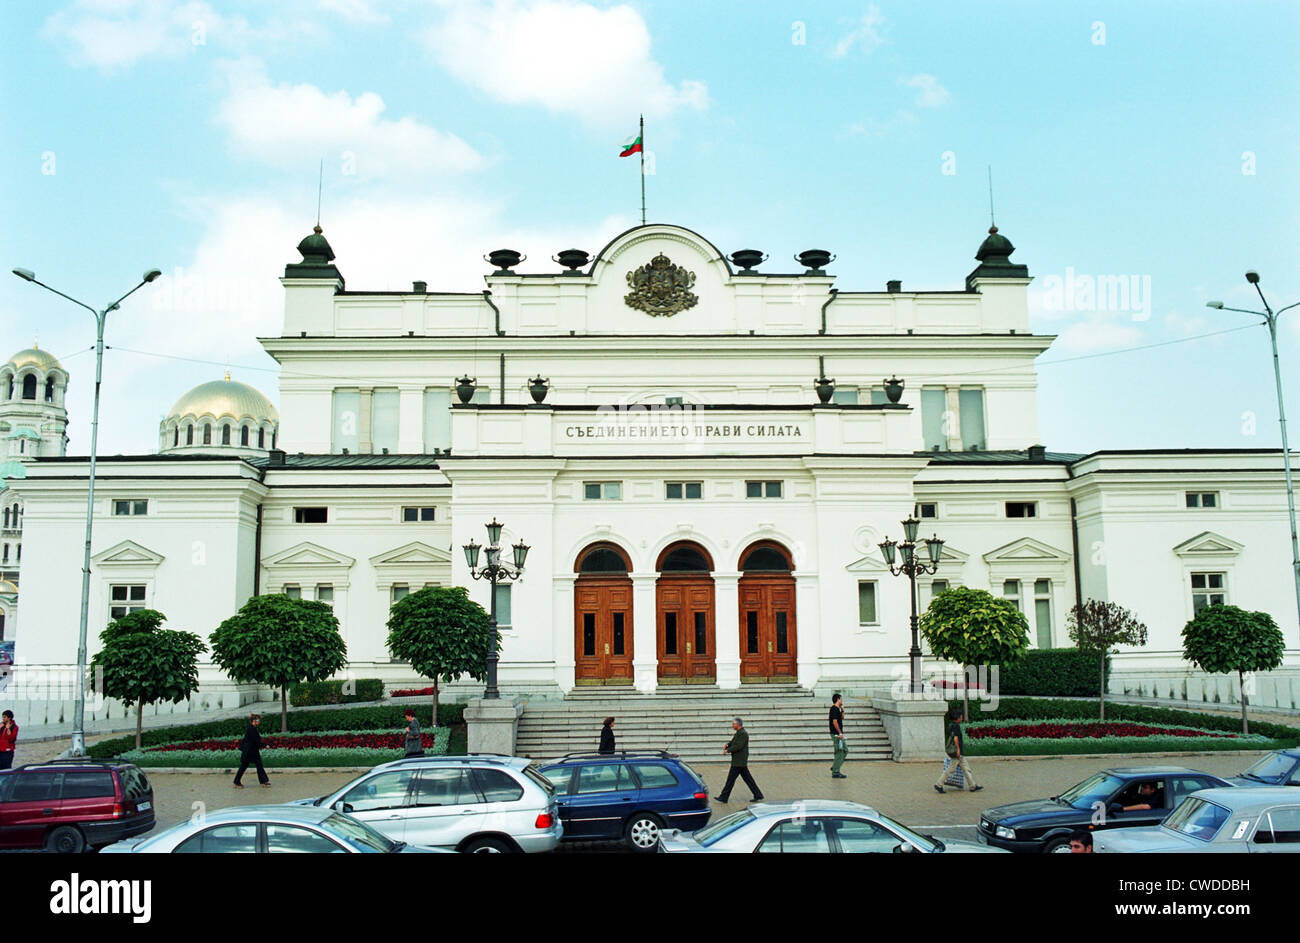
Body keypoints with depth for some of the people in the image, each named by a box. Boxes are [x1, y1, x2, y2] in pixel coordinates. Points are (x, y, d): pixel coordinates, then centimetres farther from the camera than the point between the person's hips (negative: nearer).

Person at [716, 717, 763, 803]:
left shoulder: (743, 733, -16)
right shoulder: (738, 733, 16)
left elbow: (738, 746, -23)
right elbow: (732, 743, 18)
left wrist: (728, 750, -15)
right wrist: (727, 745, -3)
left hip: (739, 761, -10)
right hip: (740, 761, 10)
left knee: (731, 778, -4)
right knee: (747, 778, 11)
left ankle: (723, 797, 1)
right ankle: (758, 796, 12)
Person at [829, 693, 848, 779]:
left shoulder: (837, 709, 15)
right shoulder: (834, 709, -15)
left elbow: (842, 718, 29)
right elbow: (835, 722, -22)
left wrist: (842, 709, 16)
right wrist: (840, 733, -21)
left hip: (839, 734, 10)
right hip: (836, 734, -10)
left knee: (845, 750, 15)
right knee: (839, 753, -6)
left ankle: (834, 767, 19)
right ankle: (835, 773, -2)